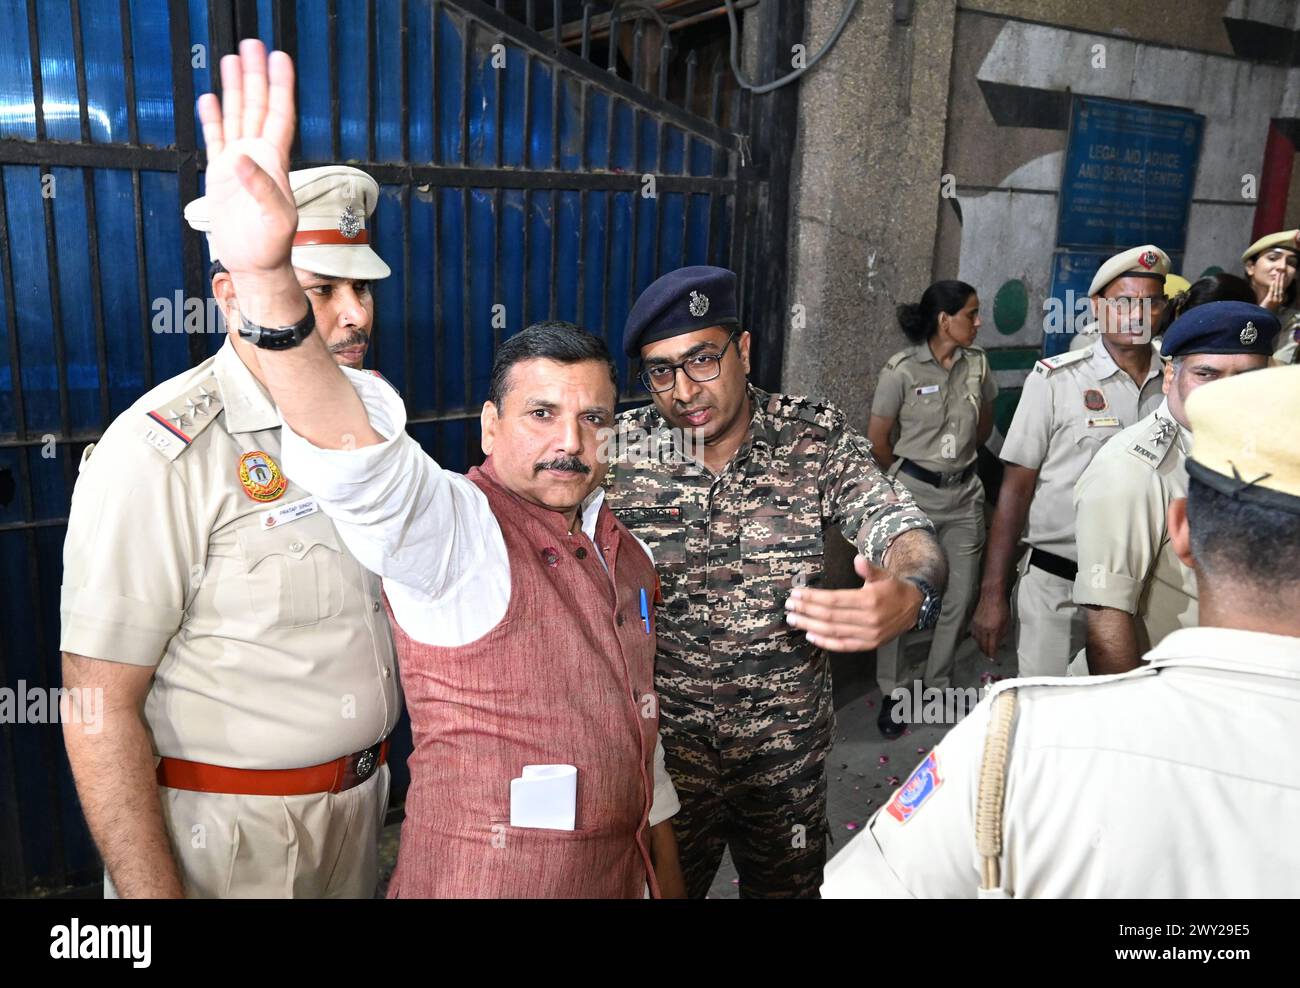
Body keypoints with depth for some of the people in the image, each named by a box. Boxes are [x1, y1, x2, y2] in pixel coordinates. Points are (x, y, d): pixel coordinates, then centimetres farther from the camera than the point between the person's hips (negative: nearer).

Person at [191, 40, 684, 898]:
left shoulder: (621, 543, 4)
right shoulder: (453, 527, -18)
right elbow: (354, 448, -40)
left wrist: (666, 862, 18)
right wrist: (268, 280, -56)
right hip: (482, 875, -6)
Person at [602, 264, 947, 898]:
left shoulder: (817, 439, -10)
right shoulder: (617, 453, -11)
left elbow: (904, 531, -18)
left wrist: (910, 596, -42)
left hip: (788, 743, 2)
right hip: (662, 737, -1)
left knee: (789, 885, 22)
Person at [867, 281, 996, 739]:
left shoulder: (977, 363, 1)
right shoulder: (902, 369, -12)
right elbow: (877, 439, -4)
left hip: (964, 493, 4)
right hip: (913, 493, -4)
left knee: (960, 595, 8)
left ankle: (937, 687, 26)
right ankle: (893, 693, 18)